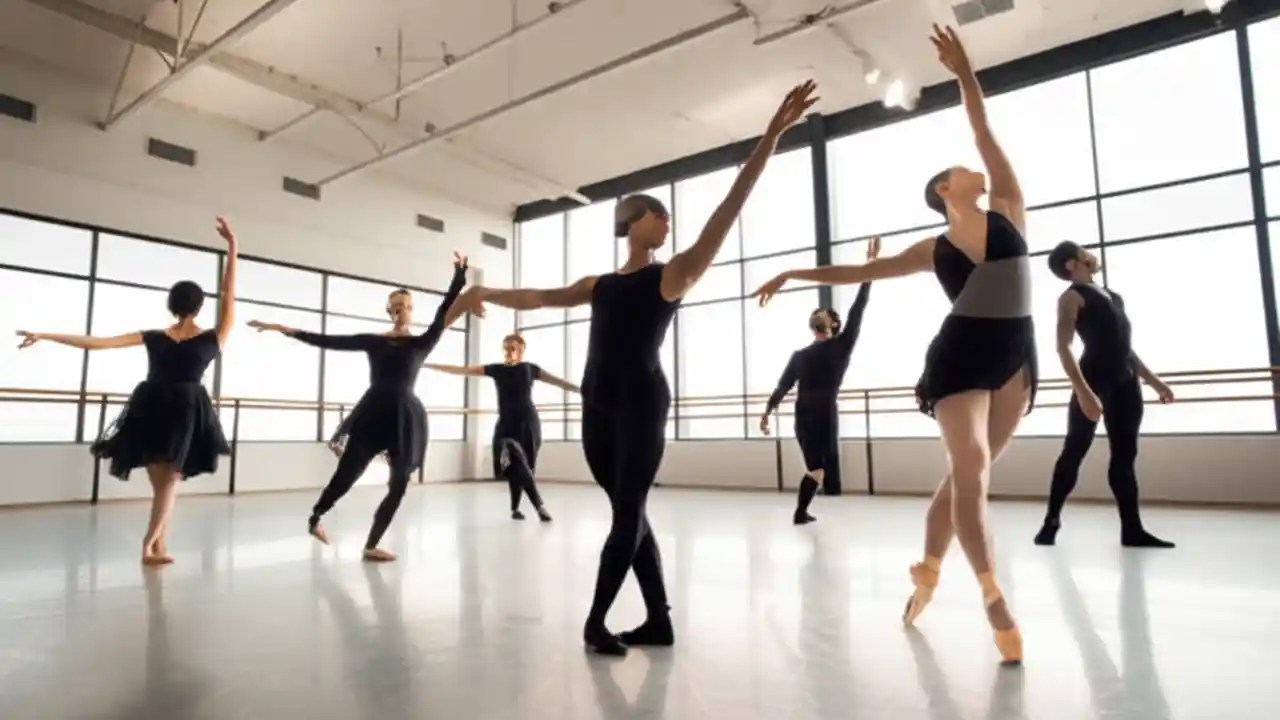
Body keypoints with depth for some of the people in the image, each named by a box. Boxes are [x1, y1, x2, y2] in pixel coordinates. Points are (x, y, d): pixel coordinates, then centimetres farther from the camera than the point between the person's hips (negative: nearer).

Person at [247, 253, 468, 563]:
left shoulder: (422, 343, 6)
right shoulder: (373, 341, 9)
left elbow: (445, 313, -4)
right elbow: (328, 341, 8)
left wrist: (459, 274, -11)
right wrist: (284, 329, 5)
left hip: (405, 416, 0)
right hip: (373, 412, 0)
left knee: (398, 485, 2)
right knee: (345, 475, 1)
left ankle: (370, 545, 15)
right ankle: (314, 518, 32)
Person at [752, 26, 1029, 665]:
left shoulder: (1008, 210, 10)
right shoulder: (934, 250, 7)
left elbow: (985, 134, 6)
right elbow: (858, 271, 14)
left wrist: (964, 73, 5)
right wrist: (791, 275, 15)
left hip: (1015, 357, 3)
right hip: (960, 356, -2)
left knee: (966, 472, 7)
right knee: (970, 467, -20)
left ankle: (927, 570, 22)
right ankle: (992, 595, -10)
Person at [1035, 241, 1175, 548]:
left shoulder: (1110, 294, 20)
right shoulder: (1072, 296, -3)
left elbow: (1123, 345, 24)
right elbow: (1063, 348, -15)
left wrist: (1153, 380, 19)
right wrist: (1082, 390, -26)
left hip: (1125, 381, 7)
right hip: (1094, 378, -7)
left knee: (1125, 455, 7)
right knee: (1074, 451, -3)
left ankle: (1132, 529, 11)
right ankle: (1051, 521, 6)